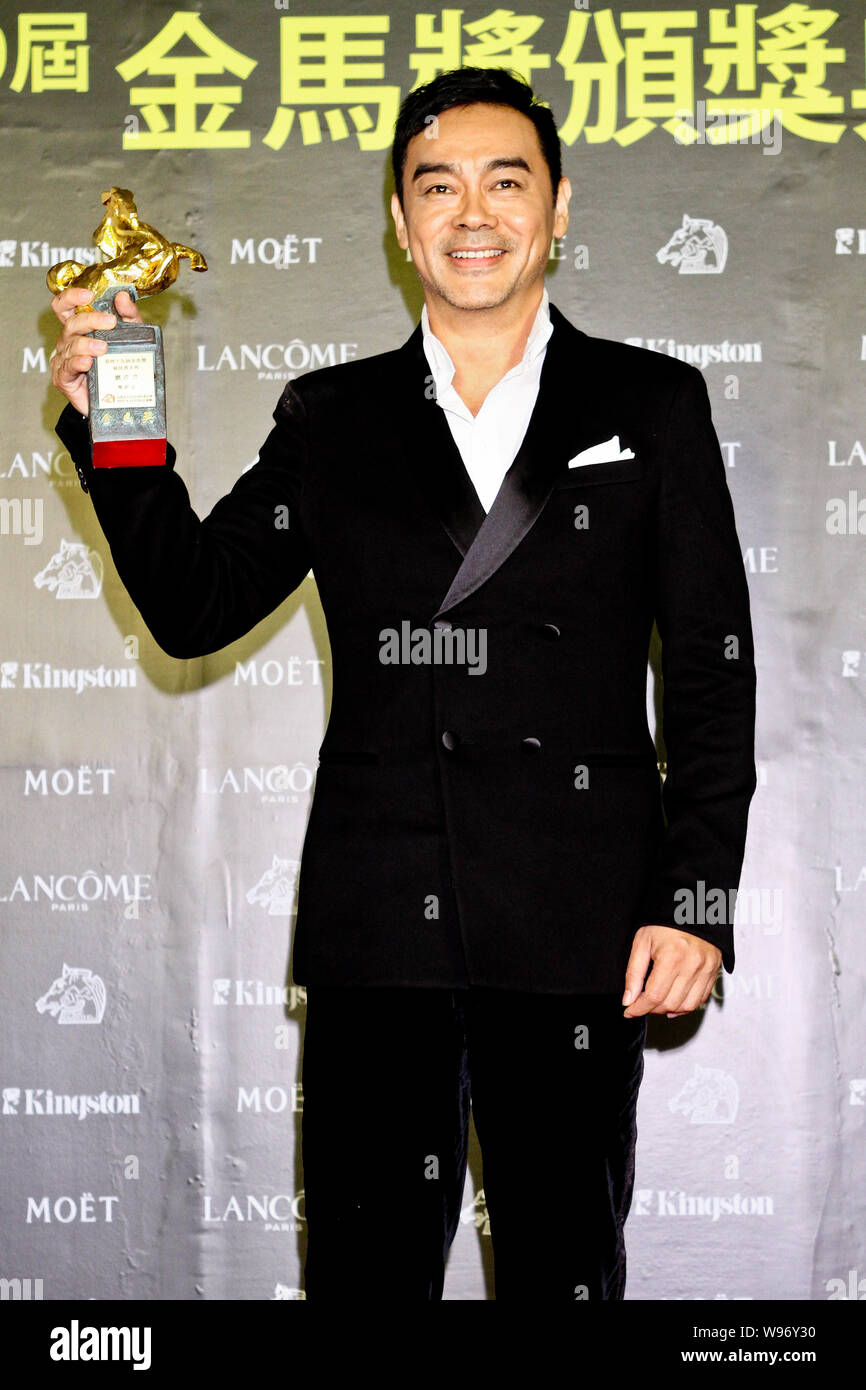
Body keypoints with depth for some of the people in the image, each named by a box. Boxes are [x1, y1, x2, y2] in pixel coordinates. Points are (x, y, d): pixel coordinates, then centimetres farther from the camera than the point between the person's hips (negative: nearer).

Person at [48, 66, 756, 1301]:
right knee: (364, 1269, 7)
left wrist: (697, 900, -4)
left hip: (577, 926, -1)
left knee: (566, 1271, 9)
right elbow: (194, 609, 5)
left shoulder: (652, 405, 7)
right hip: (375, 925, 1)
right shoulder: (331, 417, 11)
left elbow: (712, 666, 4)